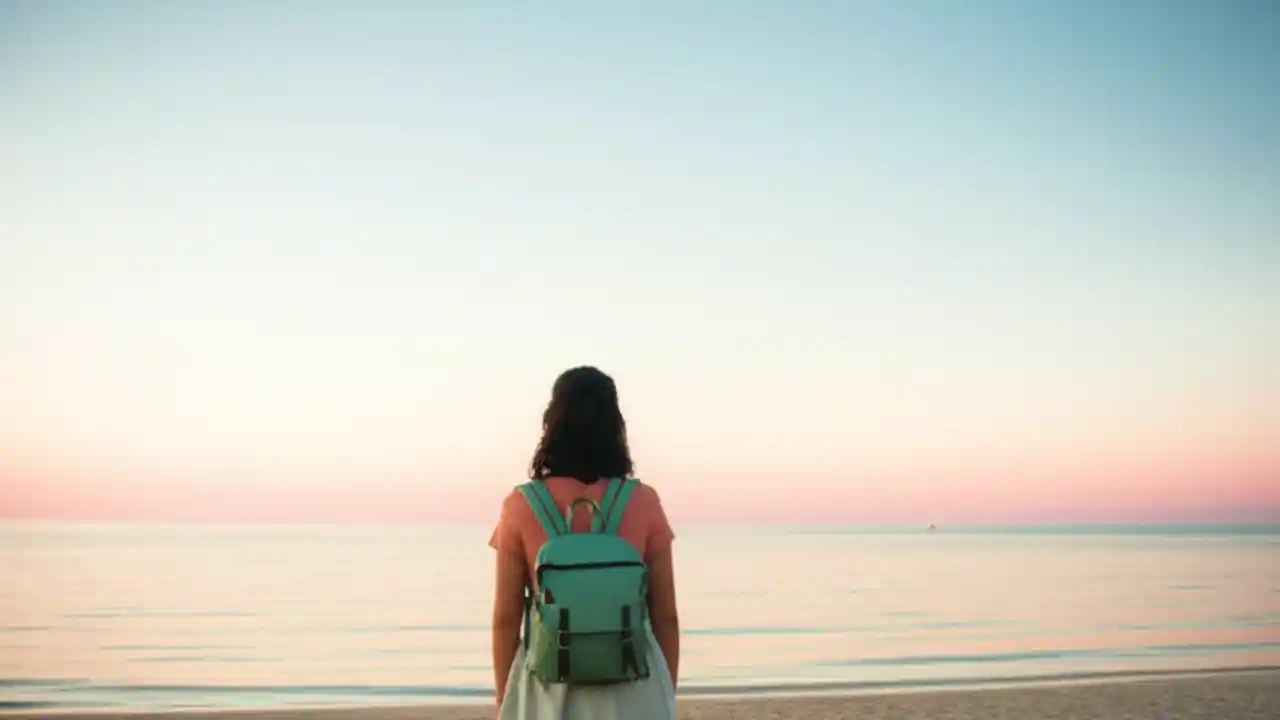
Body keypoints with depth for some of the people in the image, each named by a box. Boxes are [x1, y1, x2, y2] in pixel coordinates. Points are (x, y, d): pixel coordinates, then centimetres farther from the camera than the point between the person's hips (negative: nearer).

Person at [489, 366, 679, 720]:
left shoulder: (522, 507, -5)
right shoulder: (643, 503, -3)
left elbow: (506, 618, -2)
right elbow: (665, 614, 1)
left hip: (551, 691, 0)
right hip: (631, 690, 0)